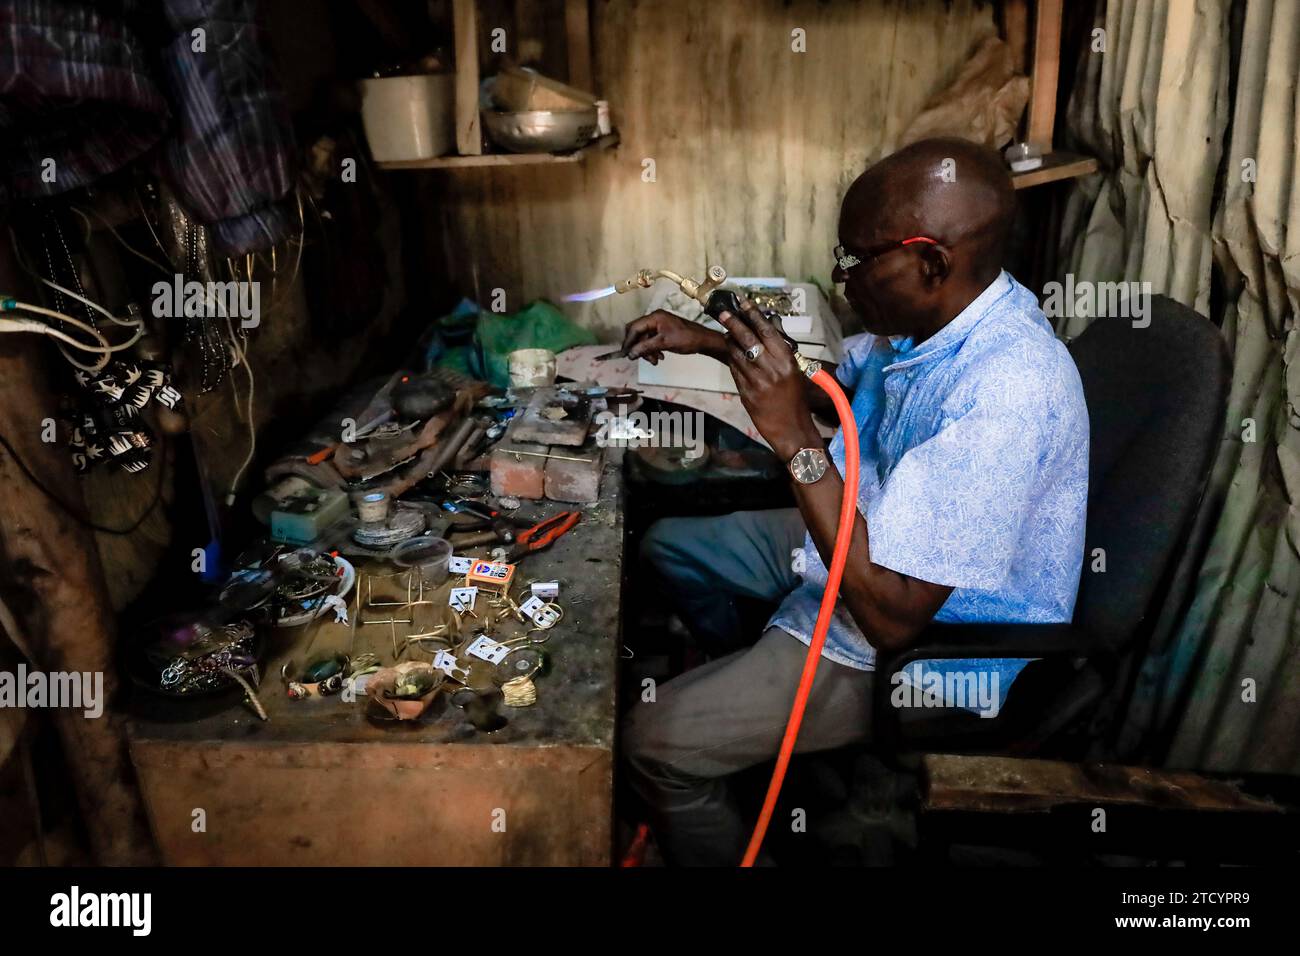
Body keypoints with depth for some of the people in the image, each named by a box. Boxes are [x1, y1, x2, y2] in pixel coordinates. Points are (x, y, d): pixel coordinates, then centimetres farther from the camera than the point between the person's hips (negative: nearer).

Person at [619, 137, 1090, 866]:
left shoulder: (1006, 397, -36)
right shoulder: (935, 312, -7)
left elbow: (892, 615, -34)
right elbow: (836, 388, 15)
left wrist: (796, 439, -35)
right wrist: (711, 342, 6)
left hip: (927, 646, -9)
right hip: (869, 539, 9)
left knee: (656, 743, -12)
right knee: (671, 546, 20)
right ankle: (757, 705, 40)